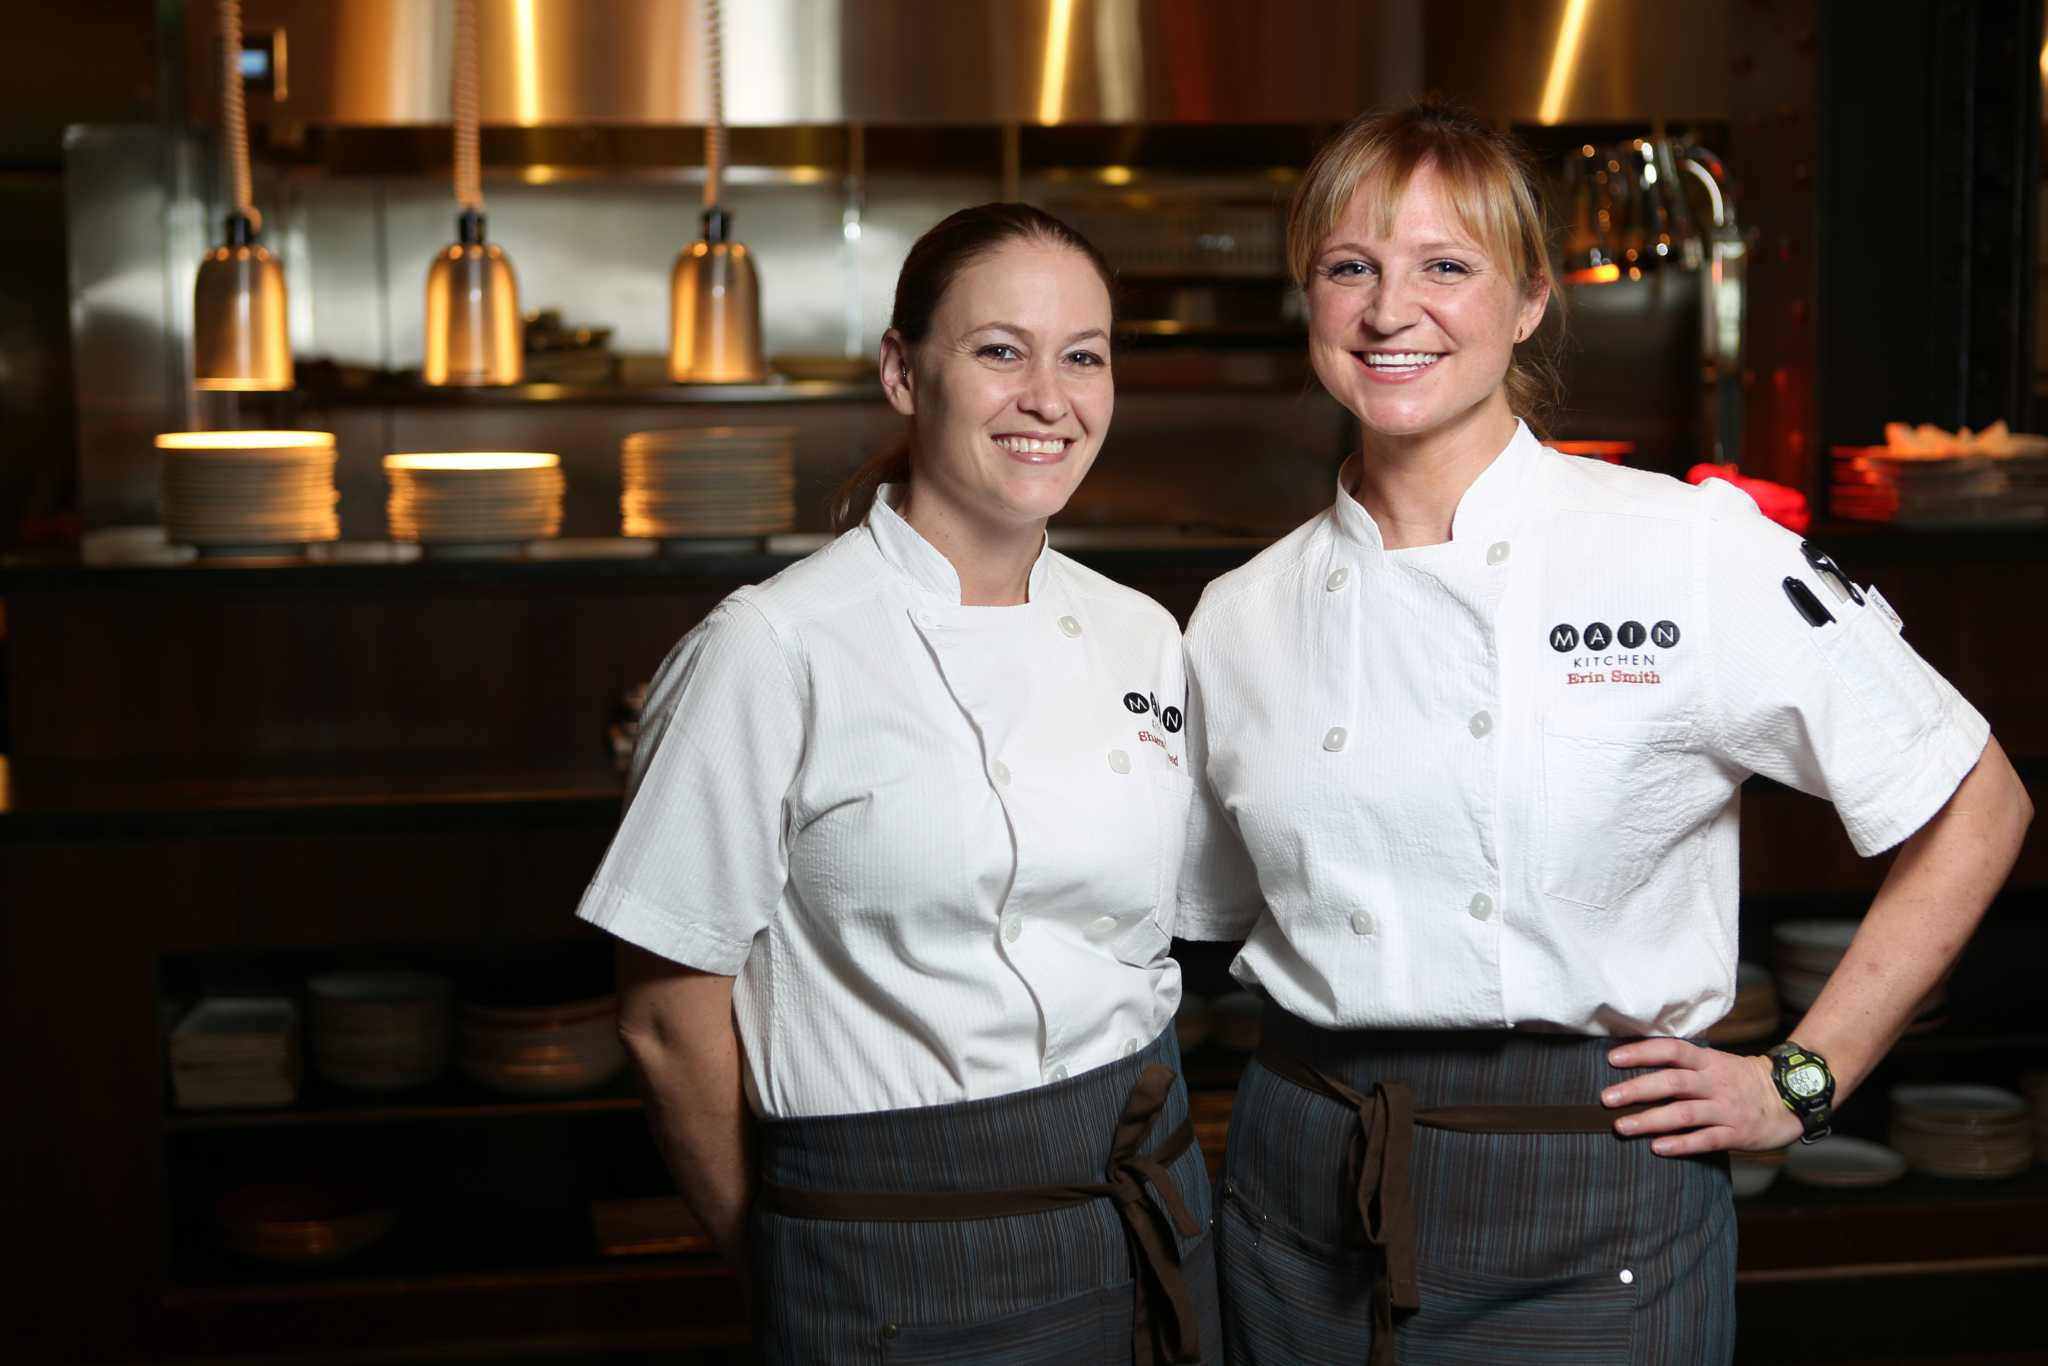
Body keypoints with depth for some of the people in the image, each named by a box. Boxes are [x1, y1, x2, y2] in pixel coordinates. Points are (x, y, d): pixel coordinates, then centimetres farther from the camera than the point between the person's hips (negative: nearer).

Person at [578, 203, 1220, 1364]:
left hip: (1151, 1221, 5)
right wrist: (788, 1269, 2)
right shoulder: (776, 647, -12)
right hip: (903, 1266, -5)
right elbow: (671, 1018, -8)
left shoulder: (1143, 639, 4)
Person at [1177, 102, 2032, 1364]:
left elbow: (1975, 810, -2)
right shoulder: (1240, 619, 3)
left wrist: (1801, 1082, -3)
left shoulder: (1692, 551, -8)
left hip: (1589, 1223, -3)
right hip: (1303, 1214, 3)